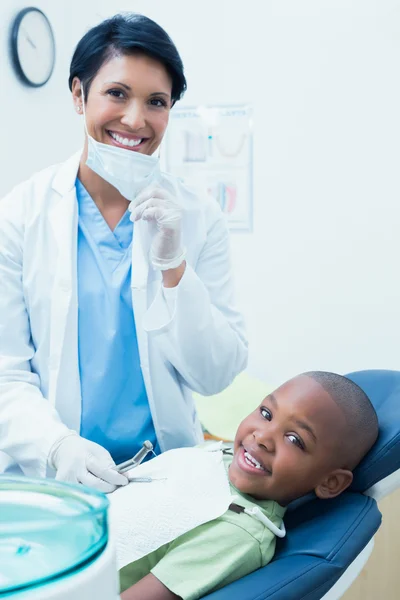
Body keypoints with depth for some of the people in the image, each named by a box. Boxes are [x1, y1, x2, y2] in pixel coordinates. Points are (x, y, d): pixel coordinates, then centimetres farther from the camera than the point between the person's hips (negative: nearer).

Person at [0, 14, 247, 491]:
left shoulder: (197, 218, -1)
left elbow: (217, 375, -3)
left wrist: (173, 266, -14)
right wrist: (58, 445, -21)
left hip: (165, 466, 2)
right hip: (48, 470, -1)